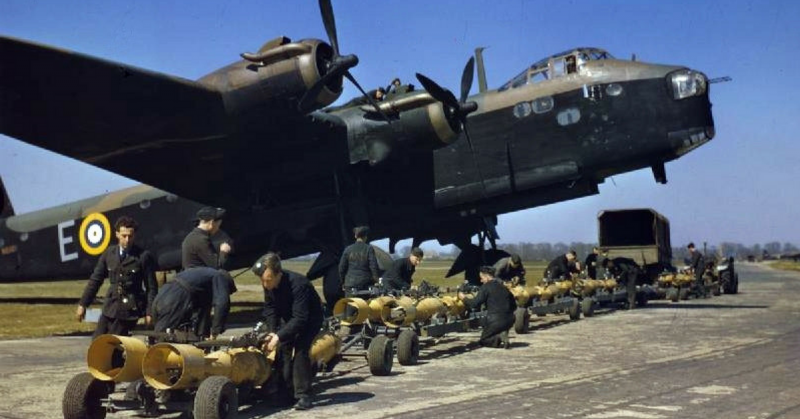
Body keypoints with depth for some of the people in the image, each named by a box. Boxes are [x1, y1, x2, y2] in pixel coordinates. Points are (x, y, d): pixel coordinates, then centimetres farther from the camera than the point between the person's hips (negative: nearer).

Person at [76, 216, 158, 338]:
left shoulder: (144, 256, -7)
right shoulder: (109, 253, 5)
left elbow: (151, 287, -5)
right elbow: (96, 280, 10)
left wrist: (149, 312, -10)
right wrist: (83, 304, 8)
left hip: (130, 309, -5)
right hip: (111, 306, 5)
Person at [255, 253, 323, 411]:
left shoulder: (298, 284, -39)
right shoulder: (268, 285, -18)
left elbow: (300, 319, -39)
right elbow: (269, 308, -5)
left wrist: (279, 336, -40)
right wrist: (273, 332, -18)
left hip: (309, 319, -7)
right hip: (288, 318, 7)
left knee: (300, 351, -21)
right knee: (283, 350, -1)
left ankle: (303, 396, -15)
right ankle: (285, 390, 11)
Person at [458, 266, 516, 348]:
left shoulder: (486, 287, -5)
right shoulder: (504, 287, 15)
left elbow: (475, 304, -9)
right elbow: (513, 306, 20)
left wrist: (464, 298, 6)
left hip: (495, 321, -6)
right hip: (509, 320, 6)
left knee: (483, 341, 13)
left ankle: (498, 337, -15)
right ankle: (501, 335, 1)